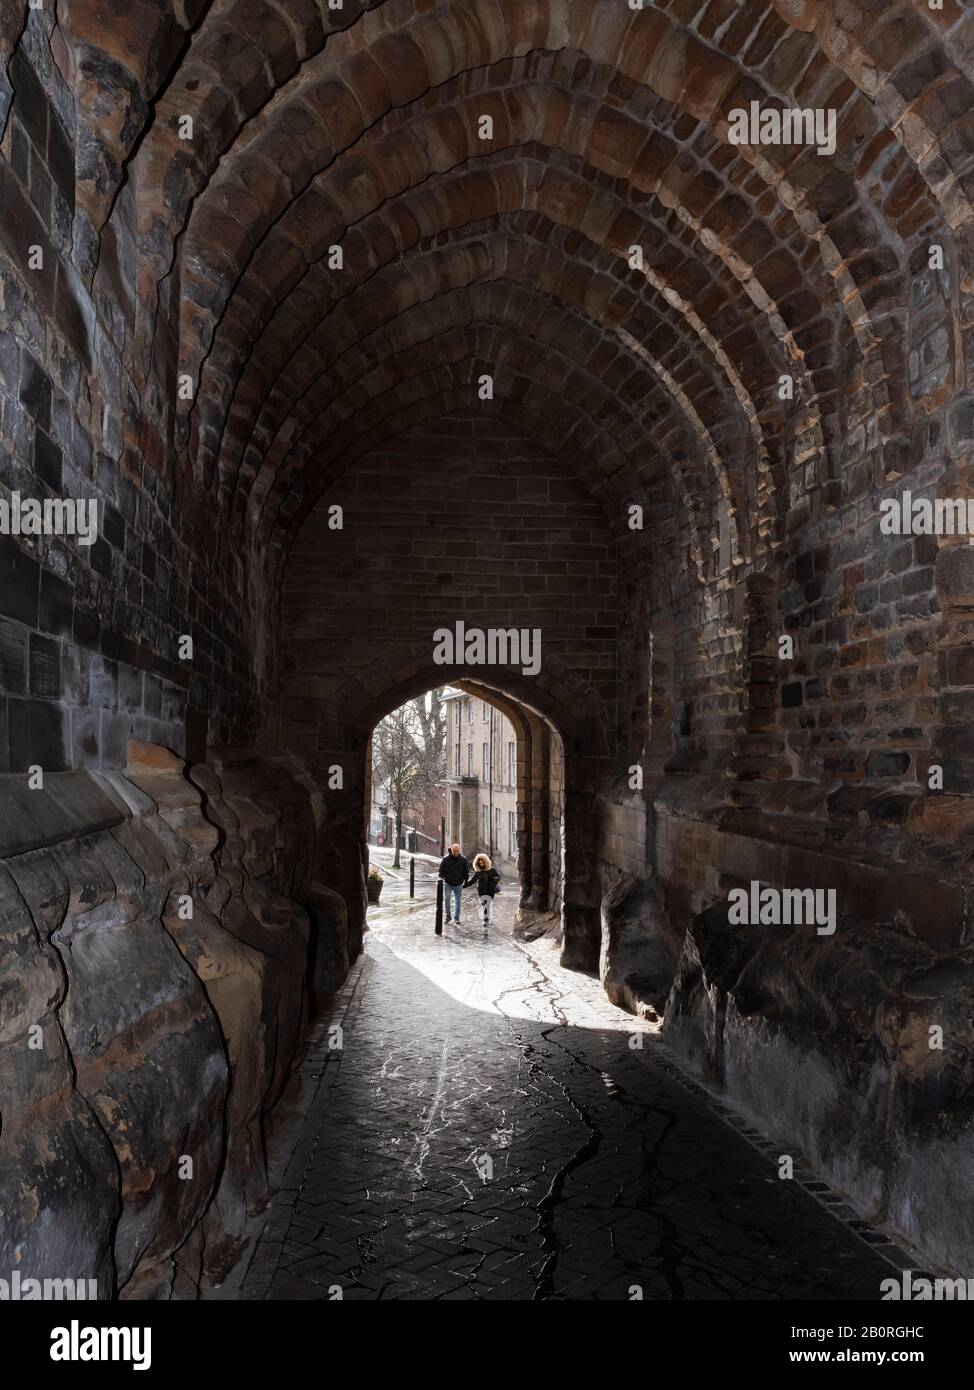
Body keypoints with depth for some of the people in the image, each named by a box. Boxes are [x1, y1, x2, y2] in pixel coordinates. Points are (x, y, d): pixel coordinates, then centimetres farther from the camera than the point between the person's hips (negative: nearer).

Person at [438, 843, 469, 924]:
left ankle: (456, 918, 16)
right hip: (448, 883, -1)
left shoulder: (463, 860, -2)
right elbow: (441, 871, -2)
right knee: (446, 899, -9)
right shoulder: (445, 859, -8)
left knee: (457, 901, 7)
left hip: (458, 884, 1)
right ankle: (448, 915, 7)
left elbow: (466, 872, 8)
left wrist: (465, 883, 8)